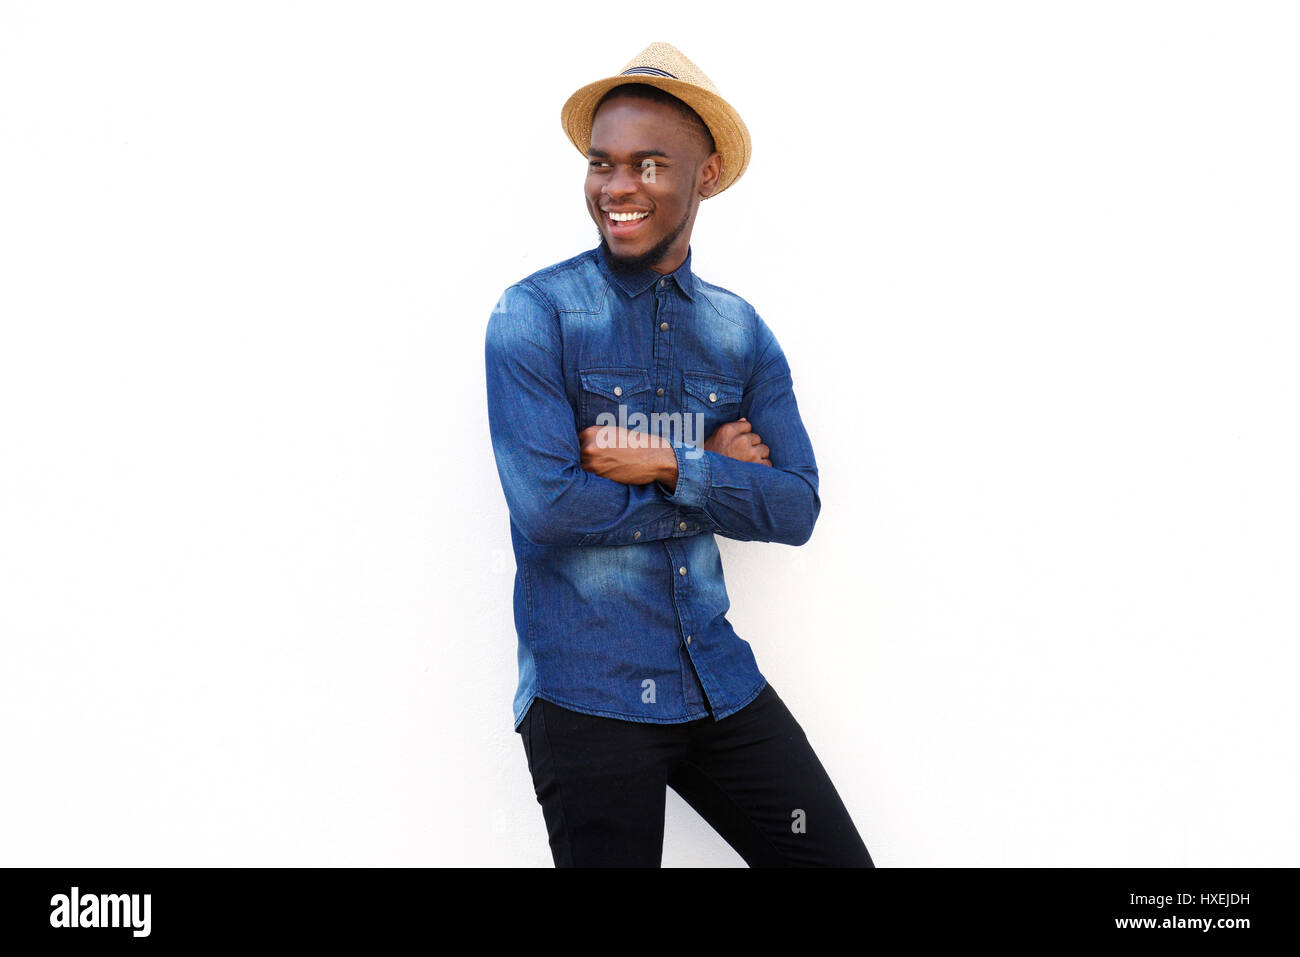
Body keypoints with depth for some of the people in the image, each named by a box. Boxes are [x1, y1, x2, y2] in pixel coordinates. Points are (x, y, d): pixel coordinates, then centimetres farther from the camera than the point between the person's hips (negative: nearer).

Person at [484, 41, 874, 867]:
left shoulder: (740, 330, 7)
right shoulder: (535, 316, -7)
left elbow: (796, 508, -1)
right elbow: (548, 505, -17)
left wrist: (668, 466, -16)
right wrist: (715, 474, -9)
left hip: (720, 679, 5)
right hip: (587, 695, -4)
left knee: (838, 860, 8)